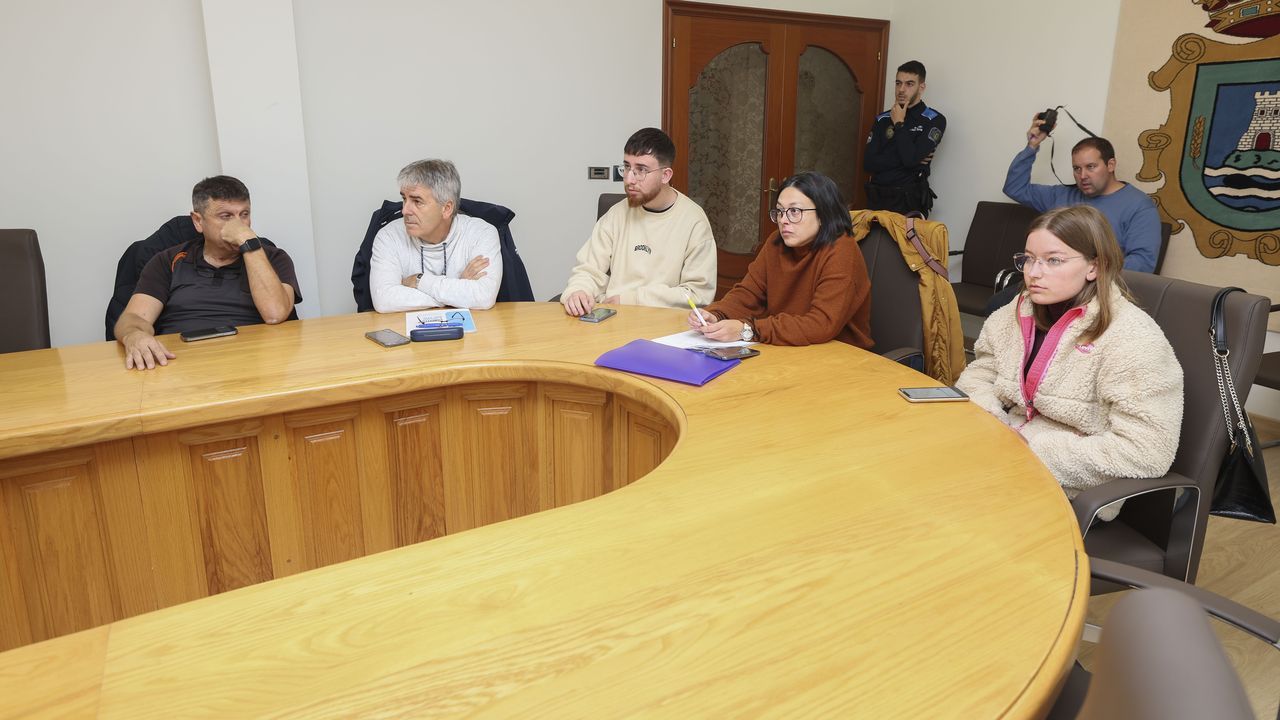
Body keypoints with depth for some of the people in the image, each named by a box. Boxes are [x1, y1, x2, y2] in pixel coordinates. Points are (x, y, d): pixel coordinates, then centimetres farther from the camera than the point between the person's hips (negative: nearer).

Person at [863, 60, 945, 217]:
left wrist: (899, 124, -6)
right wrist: (911, 159, -11)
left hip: (909, 200, -4)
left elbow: (910, 158, -18)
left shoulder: (934, 121, -4)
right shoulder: (882, 119, 9)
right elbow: (868, 163, -2)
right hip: (877, 197, 4)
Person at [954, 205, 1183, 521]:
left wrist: (1037, 450, -22)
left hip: (1071, 493, -6)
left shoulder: (1132, 338, -15)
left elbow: (1146, 452, -20)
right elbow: (977, 378, 10)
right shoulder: (1018, 314, 5)